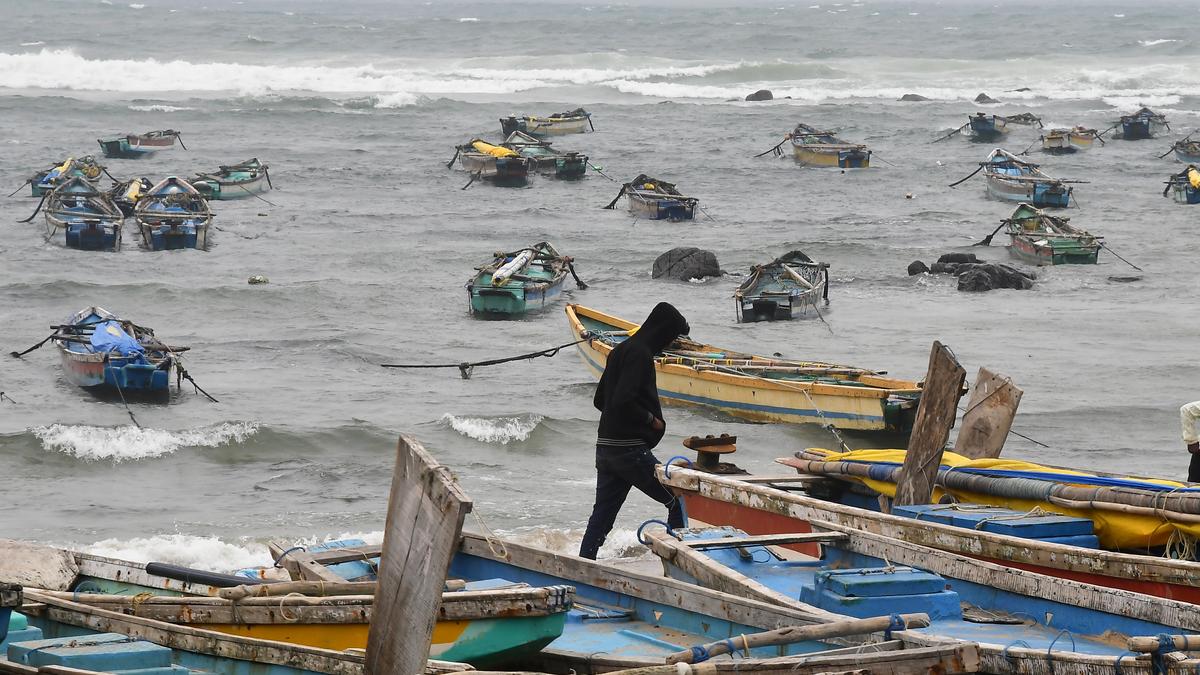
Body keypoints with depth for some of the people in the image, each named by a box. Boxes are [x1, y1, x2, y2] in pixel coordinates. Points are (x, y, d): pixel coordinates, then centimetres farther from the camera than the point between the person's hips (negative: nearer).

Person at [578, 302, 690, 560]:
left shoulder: (621, 350, 18)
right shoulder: (640, 353, -13)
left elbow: (600, 400, 23)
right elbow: (623, 401, -24)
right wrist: (652, 420, -10)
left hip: (606, 447, 10)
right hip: (630, 448, -10)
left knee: (601, 516, 10)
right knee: (679, 504, -3)